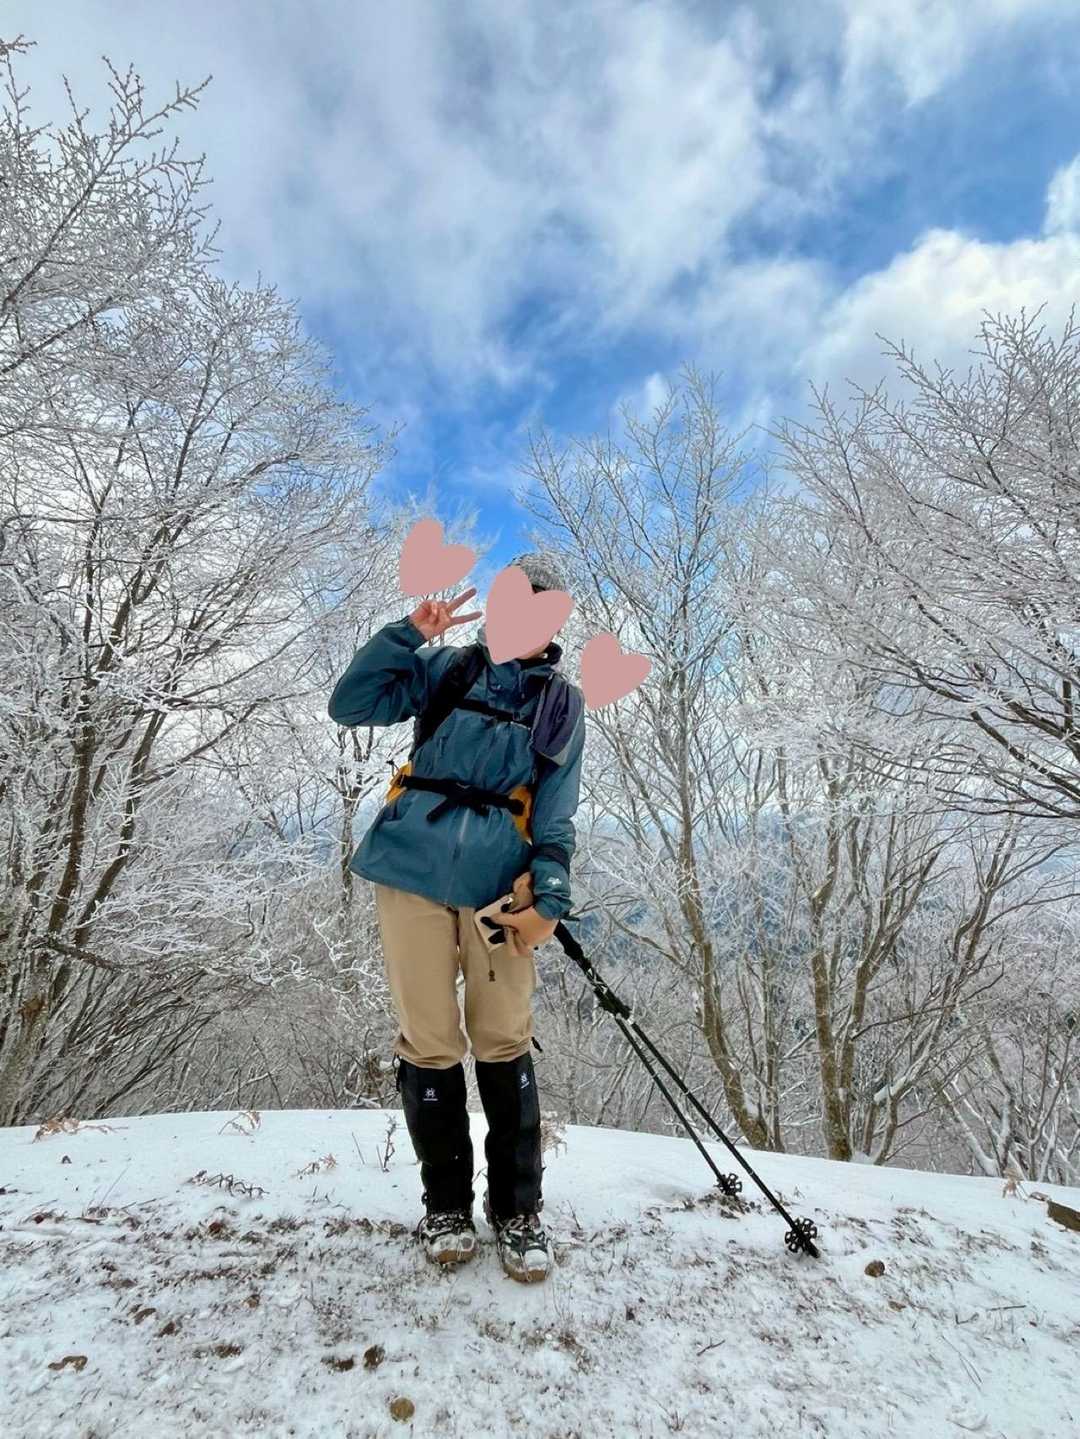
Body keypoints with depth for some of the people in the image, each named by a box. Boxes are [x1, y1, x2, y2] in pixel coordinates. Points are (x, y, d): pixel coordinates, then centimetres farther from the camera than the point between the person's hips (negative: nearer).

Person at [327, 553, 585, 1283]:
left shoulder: (564, 703, 12)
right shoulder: (449, 667, 10)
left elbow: (556, 815, 5)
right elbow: (350, 705, 3)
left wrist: (549, 899, -7)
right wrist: (409, 633, -5)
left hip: (499, 885, 1)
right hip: (411, 871, 0)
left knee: (505, 1043, 5)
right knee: (430, 1044, 6)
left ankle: (519, 1210, 26)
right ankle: (446, 1206, 28)